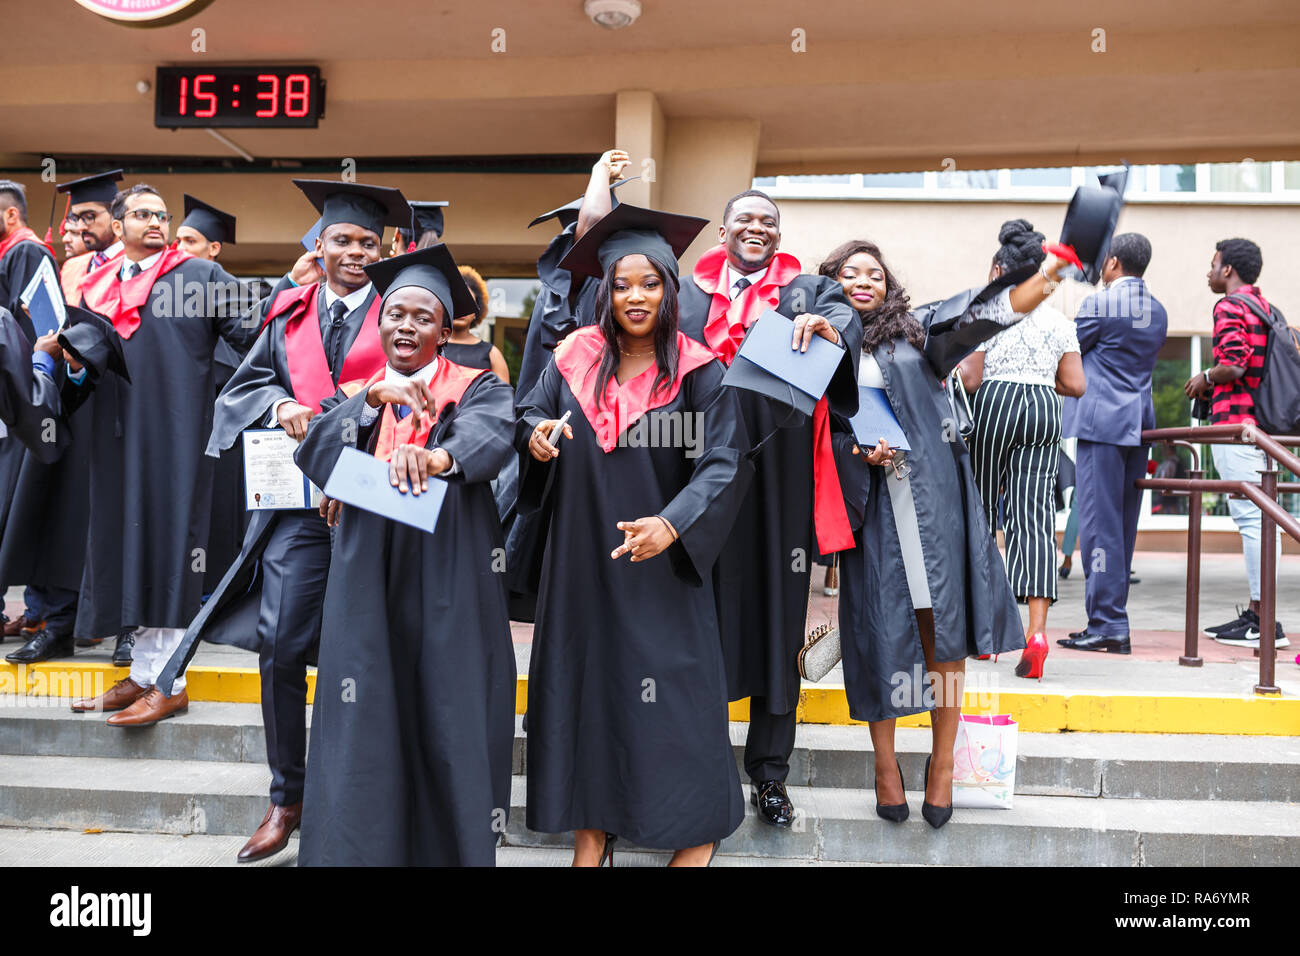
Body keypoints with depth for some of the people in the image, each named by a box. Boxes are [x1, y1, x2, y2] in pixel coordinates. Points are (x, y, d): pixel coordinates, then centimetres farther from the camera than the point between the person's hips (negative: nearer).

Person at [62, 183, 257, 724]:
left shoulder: (202, 277, 5)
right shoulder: (96, 289, 17)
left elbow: (254, 333, -4)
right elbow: (83, 370, 20)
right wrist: (75, 363, -1)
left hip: (176, 433, -5)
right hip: (117, 436, 5)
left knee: (168, 545, -4)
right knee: (128, 543, 8)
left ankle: (165, 683, 3)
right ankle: (145, 674, 19)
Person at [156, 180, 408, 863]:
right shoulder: (287, 310, 16)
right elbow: (248, 382, 17)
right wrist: (280, 405, -5)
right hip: (299, 498, 3)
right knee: (281, 646, -2)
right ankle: (287, 799, 14)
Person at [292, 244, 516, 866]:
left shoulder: (476, 388, 6)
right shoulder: (358, 398, 17)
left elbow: (489, 433, -17)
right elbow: (312, 452, -1)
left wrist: (437, 455, -38)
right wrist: (375, 397, -15)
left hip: (447, 587, -2)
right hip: (367, 588, 3)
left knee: (448, 719, -3)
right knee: (363, 726, -2)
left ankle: (454, 850, 10)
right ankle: (358, 849, 9)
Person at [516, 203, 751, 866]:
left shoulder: (697, 371, -8)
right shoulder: (574, 358, 0)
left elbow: (725, 462, -15)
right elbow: (530, 413, 13)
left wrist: (672, 524, -30)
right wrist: (534, 435, -12)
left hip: (661, 560, -3)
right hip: (583, 556, 3)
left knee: (674, 678, 3)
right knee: (587, 675, 9)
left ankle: (699, 826, 21)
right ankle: (592, 821, 24)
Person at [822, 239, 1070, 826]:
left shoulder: (917, 331, 11)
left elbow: (986, 311, -5)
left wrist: (1047, 276, -22)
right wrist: (859, 450, -11)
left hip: (932, 496, 0)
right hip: (871, 505, 0)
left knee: (943, 627, -4)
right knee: (880, 629, 0)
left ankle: (942, 762, 9)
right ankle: (885, 763, 15)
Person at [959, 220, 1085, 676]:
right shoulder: (1057, 320, 12)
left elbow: (969, 378, -8)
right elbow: (1075, 385, 9)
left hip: (994, 405, -3)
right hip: (1044, 412, 3)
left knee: (979, 513, 10)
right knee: (1035, 518, -3)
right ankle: (1037, 630, -16)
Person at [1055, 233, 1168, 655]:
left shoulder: (1100, 303, -9)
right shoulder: (1158, 311, 14)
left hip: (1101, 422, -8)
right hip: (1140, 424, 8)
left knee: (1099, 523, -6)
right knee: (1124, 524, 11)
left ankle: (1108, 624, -6)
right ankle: (1111, 618, 17)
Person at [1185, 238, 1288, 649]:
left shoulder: (1229, 306, -7)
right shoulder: (1265, 307, 20)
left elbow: (1235, 364, -20)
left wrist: (1205, 378, -1)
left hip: (1235, 422, -10)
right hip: (1261, 422, 10)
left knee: (1250, 516, -10)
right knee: (1254, 515, 11)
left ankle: (1266, 622, -10)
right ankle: (1257, 612, 15)